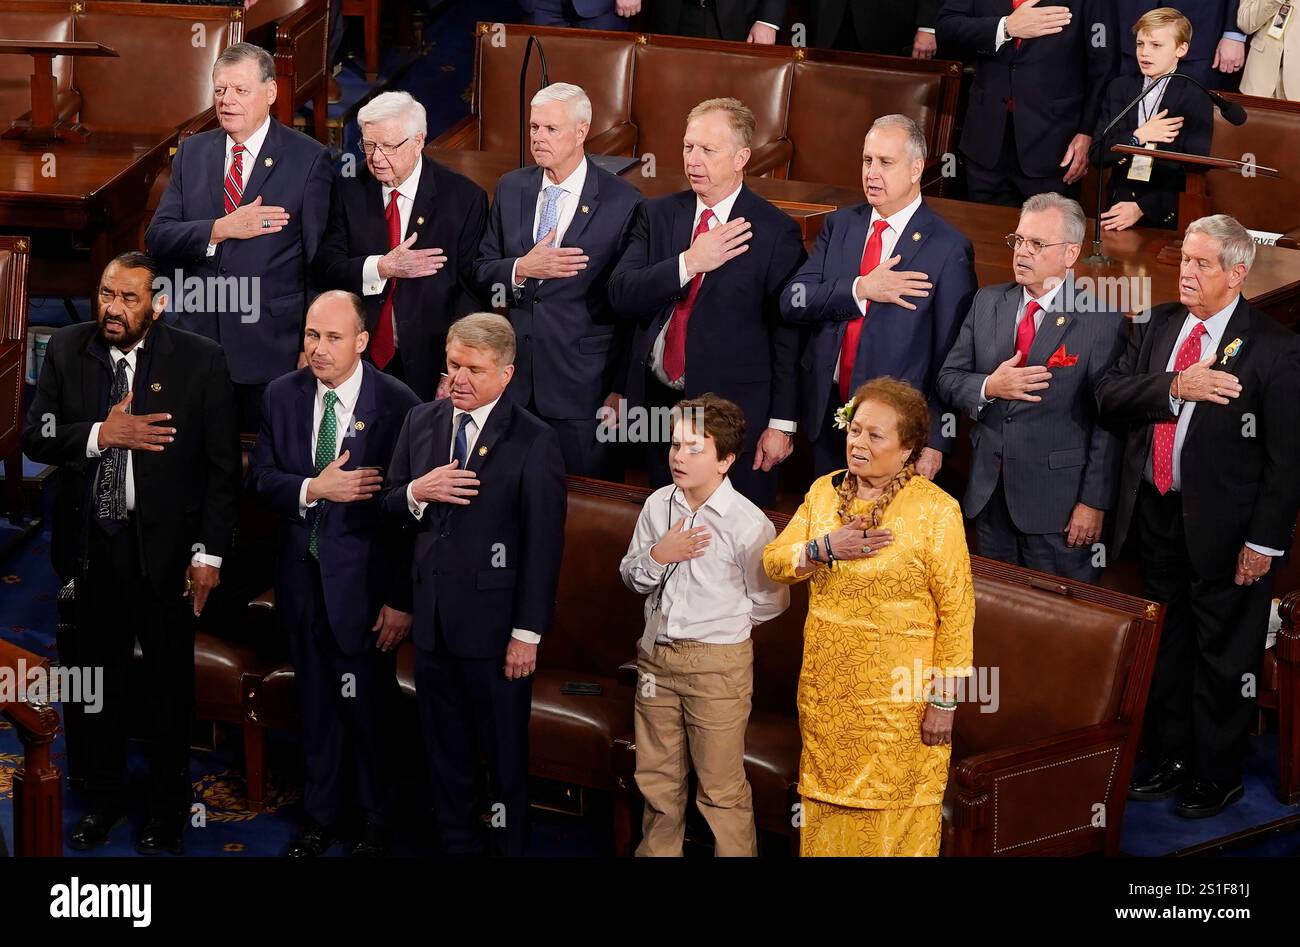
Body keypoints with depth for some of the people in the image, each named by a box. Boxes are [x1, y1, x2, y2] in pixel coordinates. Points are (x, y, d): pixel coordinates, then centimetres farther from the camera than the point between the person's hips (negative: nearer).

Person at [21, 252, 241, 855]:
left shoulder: (199, 360, -9)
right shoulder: (66, 350, 1)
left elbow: (222, 464, -6)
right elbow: (36, 437, -2)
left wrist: (208, 552, -8)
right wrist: (101, 434, -20)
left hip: (163, 548, -3)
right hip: (86, 544, 3)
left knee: (169, 686, 9)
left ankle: (167, 812, 25)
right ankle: (101, 799, 31)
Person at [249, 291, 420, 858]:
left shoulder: (397, 404, -15)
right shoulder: (283, 395, 0)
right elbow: (261, 477, 2)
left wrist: (403, 599, -14)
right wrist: (313, 488, -19)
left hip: (365, 581, -4)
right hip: (302, 577, 4)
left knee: (369, 710, 8)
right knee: (316, 706, 18)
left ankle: (375, 825, 28)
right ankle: (322, 816, 34)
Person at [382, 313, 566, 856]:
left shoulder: (534, 443, -11)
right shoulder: (421, 422, 5)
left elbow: (543, 546, -11)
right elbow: (389, 507, 10)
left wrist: (528, 633, -13)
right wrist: (416, 493, -13)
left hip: (493, 623, -5)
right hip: (431, 617, 5)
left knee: (505, 750, 8)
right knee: (444, 748, 16)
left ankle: (511, 846, 21)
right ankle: (457, 842, 29)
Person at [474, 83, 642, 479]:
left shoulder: (622, 201, -7)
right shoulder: (511, 188, 8)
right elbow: (481, 272, 10)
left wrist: (620, 389, -5)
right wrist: (521, 269, -13)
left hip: (583, 385, -4)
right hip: (514, 380, 4)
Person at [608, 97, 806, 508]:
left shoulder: (775, 231, -7)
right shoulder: (657, 215, 5)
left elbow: (787, 334, -6)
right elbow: (621, 296, -5)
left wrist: (781, 424, -8)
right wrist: (689, 263, -19)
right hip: (657, 400, 4)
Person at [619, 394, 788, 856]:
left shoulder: (748, 523, -15)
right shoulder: (657, 505, 0)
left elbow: (770, 602, -4)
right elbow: (631, 576, 9)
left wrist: (719, 624, 6)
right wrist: (657, 556, -11)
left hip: (719, 662, -5)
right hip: (657, 657, 5)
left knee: (721, 786, 2)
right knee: (656, 779, 17)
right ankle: (657, 853, 32)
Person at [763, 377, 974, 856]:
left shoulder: (936, 510, -11)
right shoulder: (824, 492, 6)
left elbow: (957, 609, -11)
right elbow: (773, 561, 5)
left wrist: (944, 700, -13)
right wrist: (823, 548, -15)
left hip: (899, 696, -5)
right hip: (826, 689, 5)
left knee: (893, 816, 1)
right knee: (828, 798, 13)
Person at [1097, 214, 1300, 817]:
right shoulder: (1158, 326, 5)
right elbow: (1110, 394, -5)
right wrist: (1173, 388, -22)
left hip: (1223, 526, -5)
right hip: (1155, 514, 6)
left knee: (1224, 656, 8)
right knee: (1166, 648, 19)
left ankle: (1218, 776, 24)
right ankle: (1171, 760, 35)